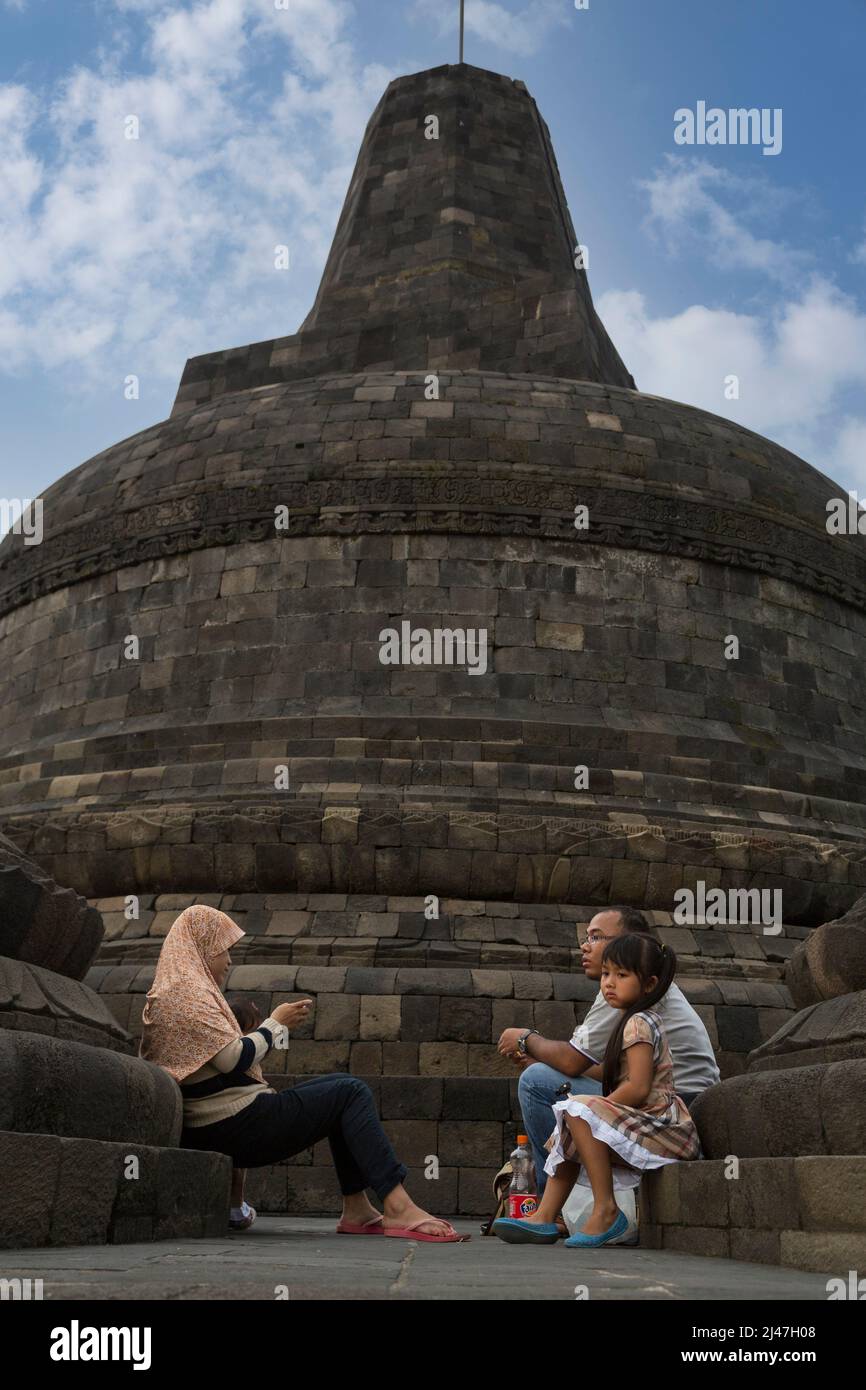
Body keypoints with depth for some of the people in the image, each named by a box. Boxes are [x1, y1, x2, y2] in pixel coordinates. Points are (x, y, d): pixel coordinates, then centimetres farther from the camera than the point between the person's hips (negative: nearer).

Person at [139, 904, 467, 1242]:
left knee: (340, 1085, 17)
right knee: (352, 1092, -7)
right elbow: (234, 1060, -19)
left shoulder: (170, 995, 19)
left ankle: (356, 1209, 9)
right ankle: (398, 1207, -16)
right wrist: (276, 1023, -5)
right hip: (237, 1127, -10)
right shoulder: (188, 992, -13)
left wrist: (266, 1029, 12)